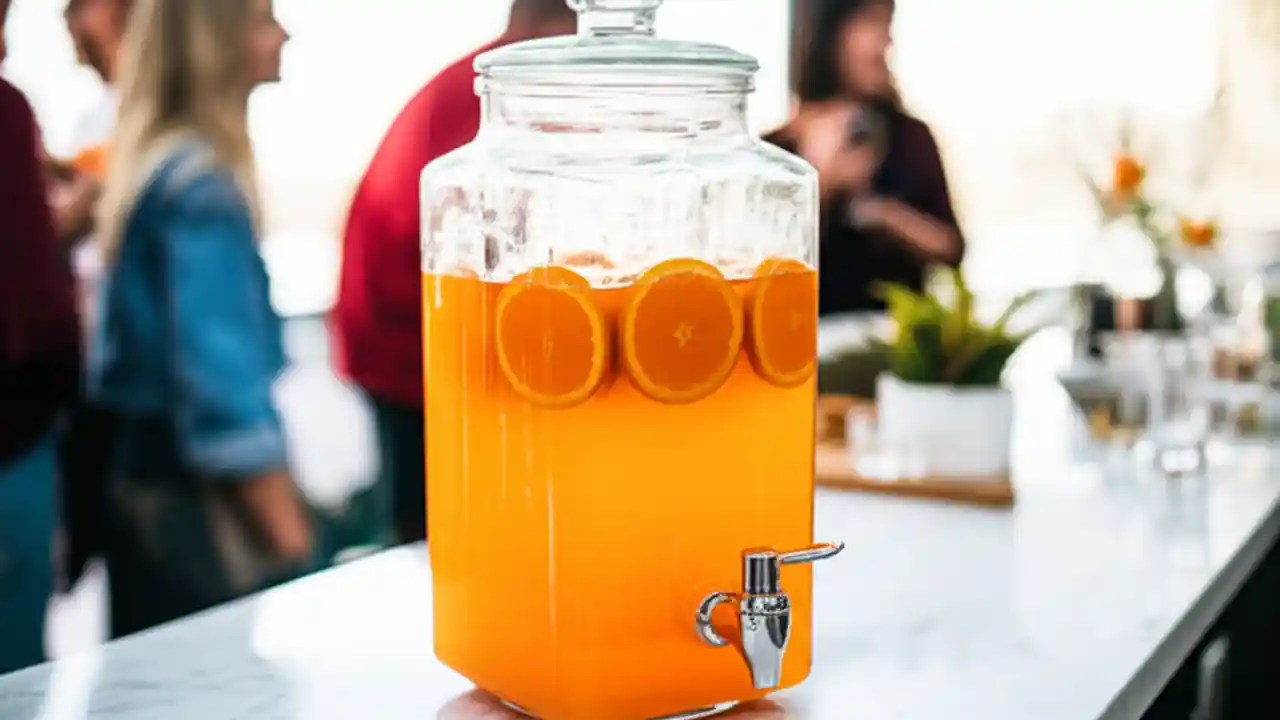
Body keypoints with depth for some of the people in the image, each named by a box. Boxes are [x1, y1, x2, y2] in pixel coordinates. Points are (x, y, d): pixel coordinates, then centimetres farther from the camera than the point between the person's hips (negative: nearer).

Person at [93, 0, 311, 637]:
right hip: (198, 493, -10)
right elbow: (221, 371, -22)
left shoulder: (152, 162, 11)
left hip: (146, 477, 10)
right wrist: (288, 536, -20)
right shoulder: (202, 183, -18)